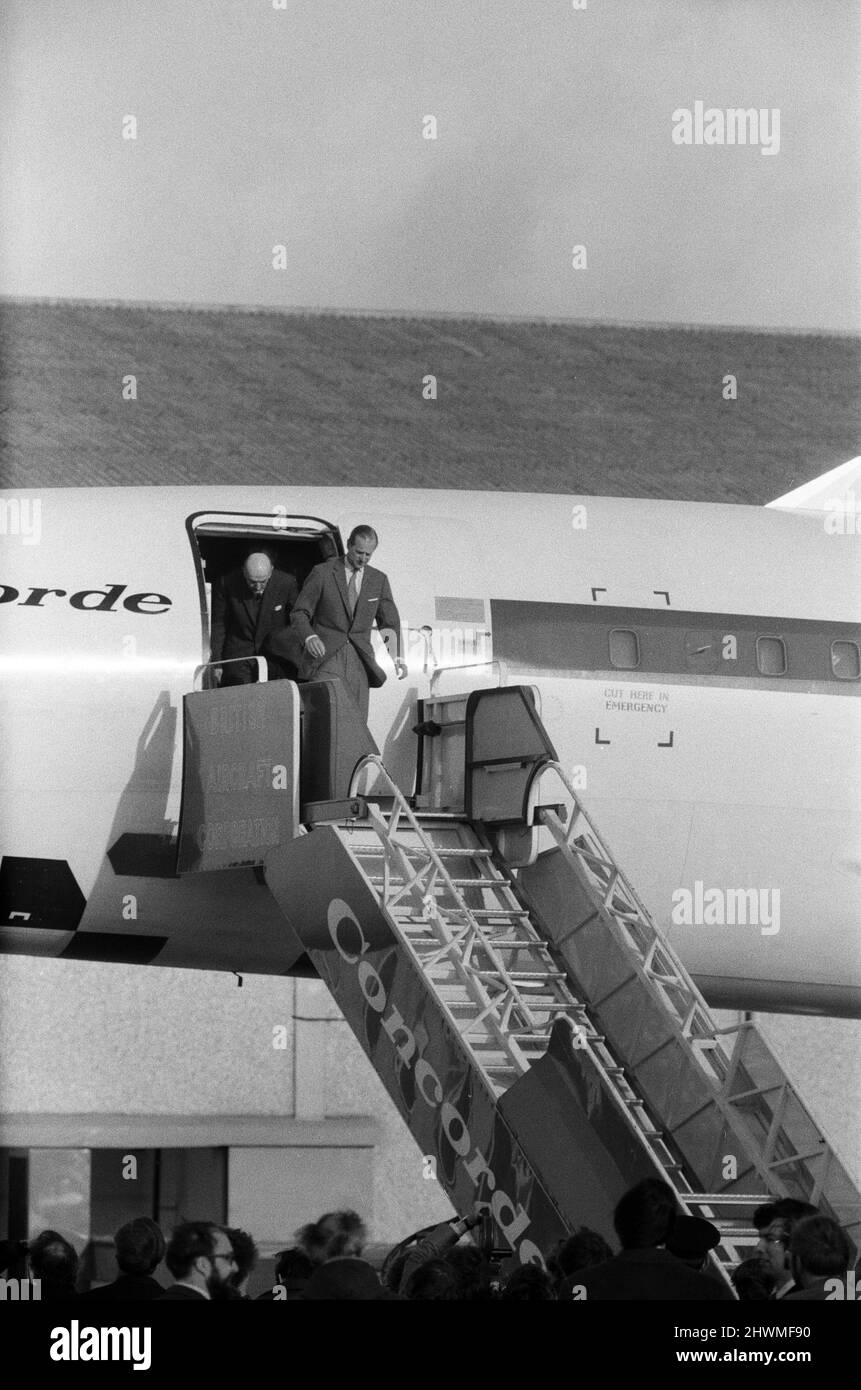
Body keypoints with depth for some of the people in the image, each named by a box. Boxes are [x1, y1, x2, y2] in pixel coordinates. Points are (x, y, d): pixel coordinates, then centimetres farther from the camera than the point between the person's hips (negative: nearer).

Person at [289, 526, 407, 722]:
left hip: (358, 661, 3)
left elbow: (390, 623, 12)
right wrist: (309, 637, -20)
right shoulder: (322, 573, -1)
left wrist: (398, 658, -3)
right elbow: (299, 613, 1)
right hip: (326, 657, -3)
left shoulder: (379, 580, 10)